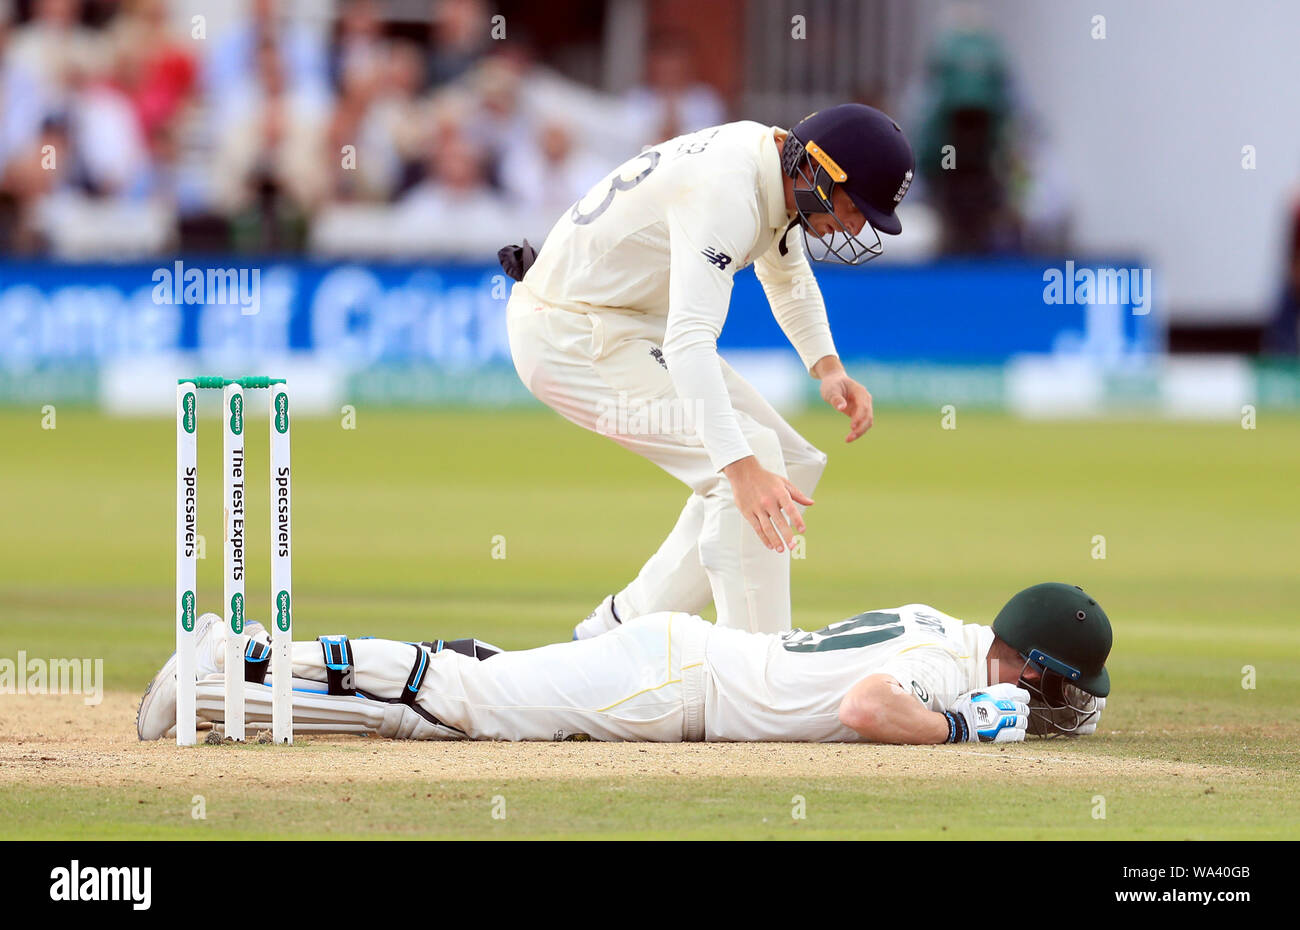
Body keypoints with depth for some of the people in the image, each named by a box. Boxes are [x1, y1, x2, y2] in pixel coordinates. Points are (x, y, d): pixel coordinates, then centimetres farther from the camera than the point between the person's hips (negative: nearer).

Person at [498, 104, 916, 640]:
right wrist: (741, 467, -52)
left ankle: (616, 634, 15)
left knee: (789, 464, 9)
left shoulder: (774, 160, 0)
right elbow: (689, 342, -43)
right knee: (755, 459, -22)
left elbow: (787, 275, 21)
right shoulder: (726, 193, -31)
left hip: (632, 324, 10)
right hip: (569, 339, -10)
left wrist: (828, 368, 5)